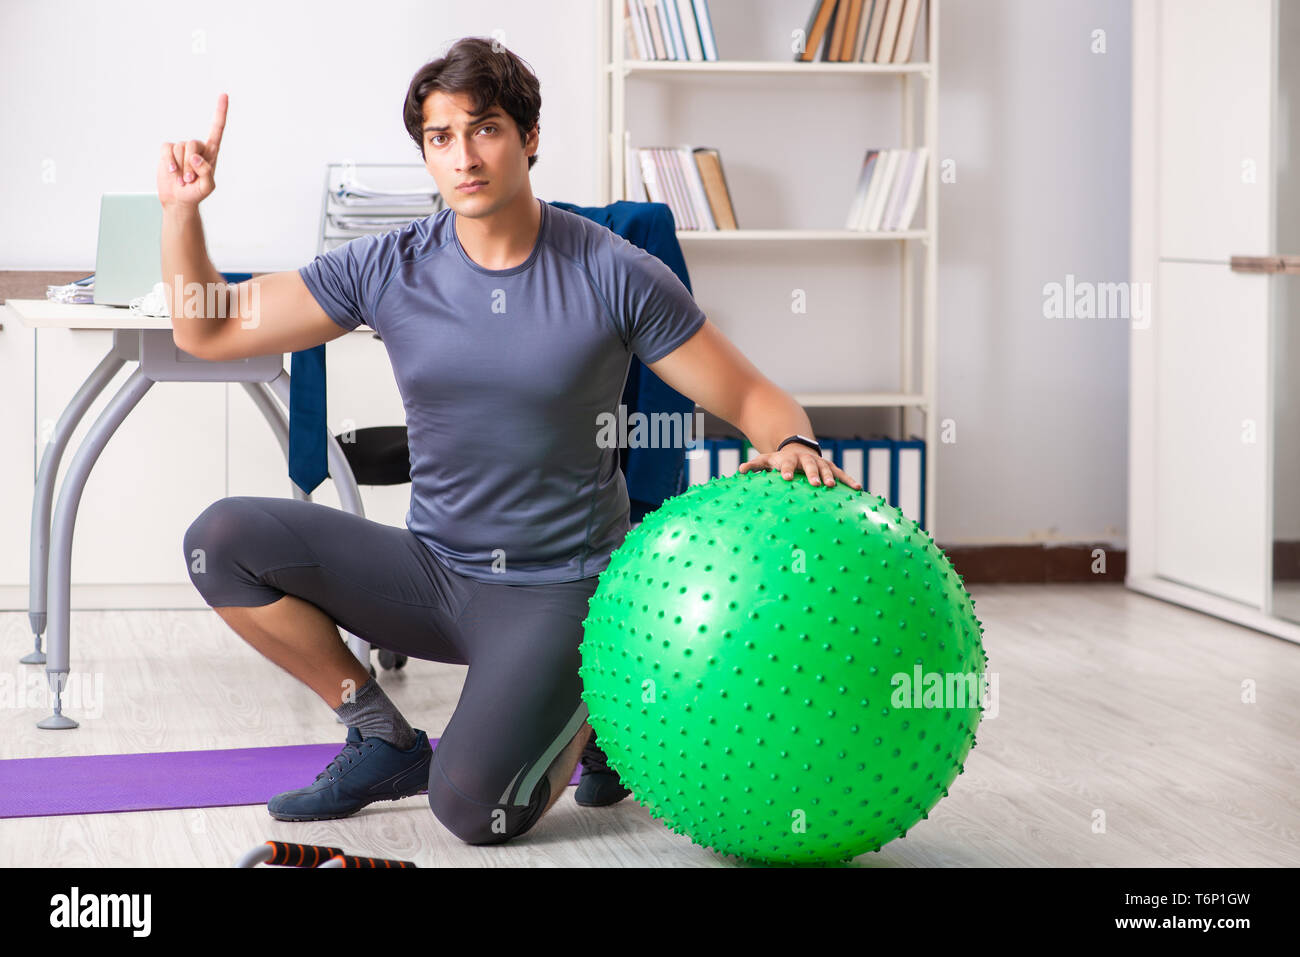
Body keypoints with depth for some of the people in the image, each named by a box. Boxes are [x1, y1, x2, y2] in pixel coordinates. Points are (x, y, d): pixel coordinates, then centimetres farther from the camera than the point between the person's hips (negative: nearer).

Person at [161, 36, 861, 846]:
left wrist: (795, 445, -30)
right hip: (432, 569, 4)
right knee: (224, 539, -14)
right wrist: (182, 210, -14)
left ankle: (591, 712, 11)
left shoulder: (614, 277, -11)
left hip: (558, 589, -4)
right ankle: (383, 738, 3)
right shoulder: (387, 270, -3)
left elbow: (753, 400, -7)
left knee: (473, 811, -24)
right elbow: (207, 332, 2)